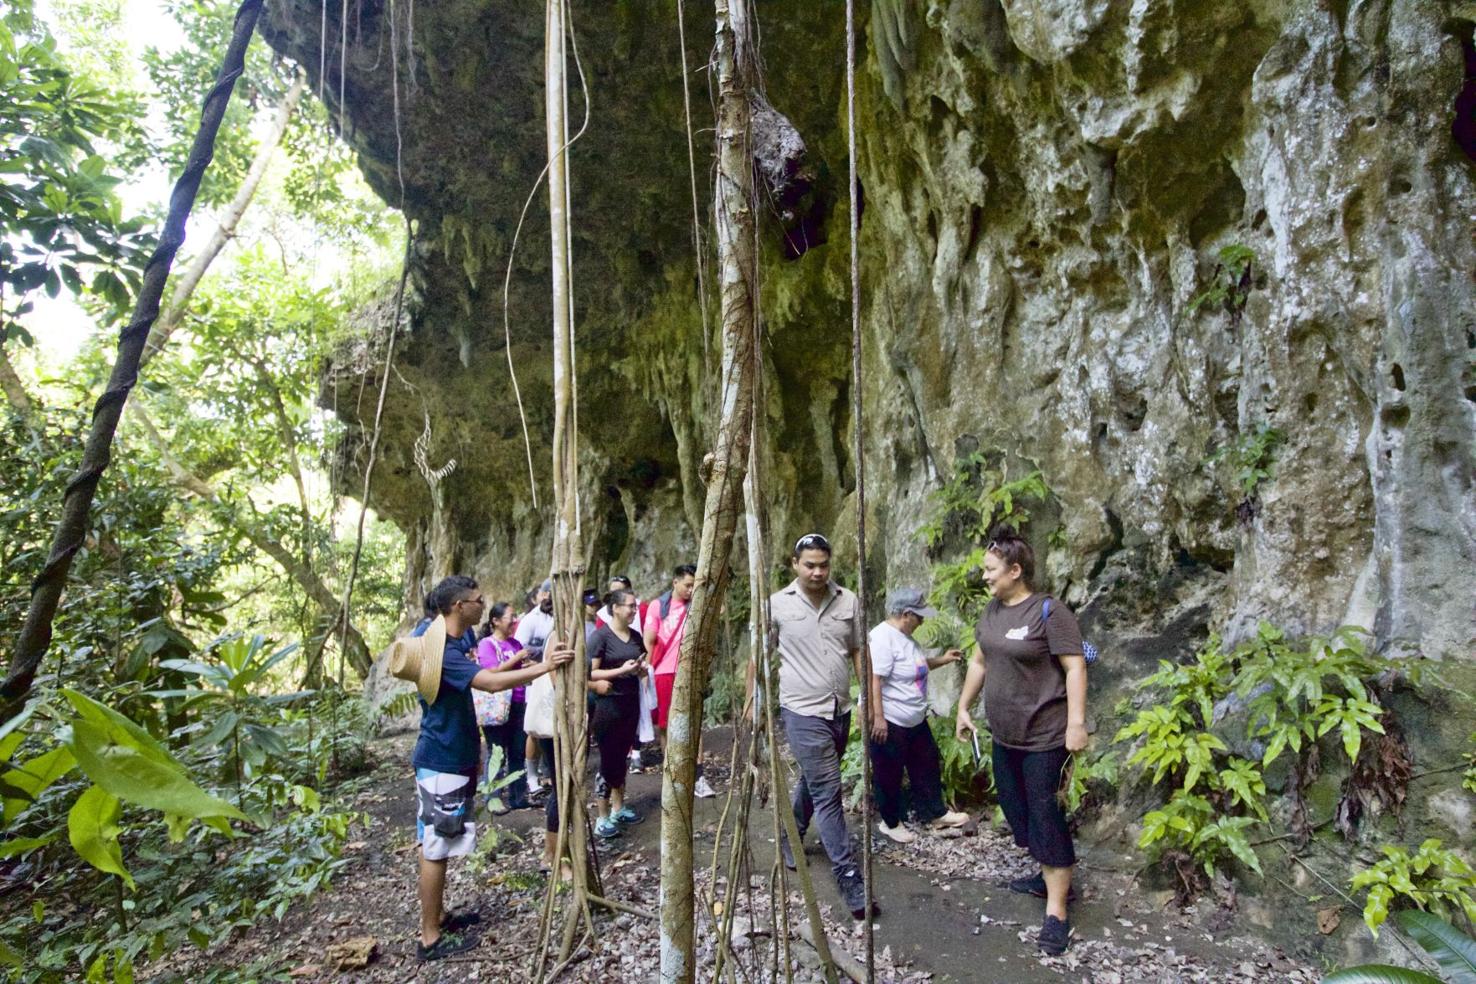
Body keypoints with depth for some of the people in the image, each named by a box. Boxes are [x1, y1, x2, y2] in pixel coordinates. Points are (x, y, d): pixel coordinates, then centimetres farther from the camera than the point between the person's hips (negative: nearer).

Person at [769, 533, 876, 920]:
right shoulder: (777, 605, -7)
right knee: (828, 793, -6)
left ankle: (789, 837, 45)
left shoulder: (848, 601, 1)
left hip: (840, 710, 5)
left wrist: (873, 703, 4)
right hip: (803, 713, -4)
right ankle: (850, 880, 2)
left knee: (813, 782, 21)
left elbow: (859, 653, 7)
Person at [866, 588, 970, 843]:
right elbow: (873, 681, -28)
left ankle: (935, 813, 36)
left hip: (915, 719, 10)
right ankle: (890, 822, 25)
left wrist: (943, 660, 14)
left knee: (927, 765, 20)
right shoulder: (882, 638, -25)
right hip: (888, 722, -10)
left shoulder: (904, 636, 7)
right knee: (889, 774, 8)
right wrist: (878, 718, -29)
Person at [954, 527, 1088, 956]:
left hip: (1043, 736, -8)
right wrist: (964, 707, 17)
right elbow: (980, 661, 15)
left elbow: (1075, 668, -17)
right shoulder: (992, 610, 6)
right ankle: (1048, 875, 34)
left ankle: (1056, 911, 7)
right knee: (1016, 808, 16)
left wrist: (1077, 723, -22)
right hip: (1004, 734, 8)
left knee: (1044, 814, -3)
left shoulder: (1049, 612, -16)